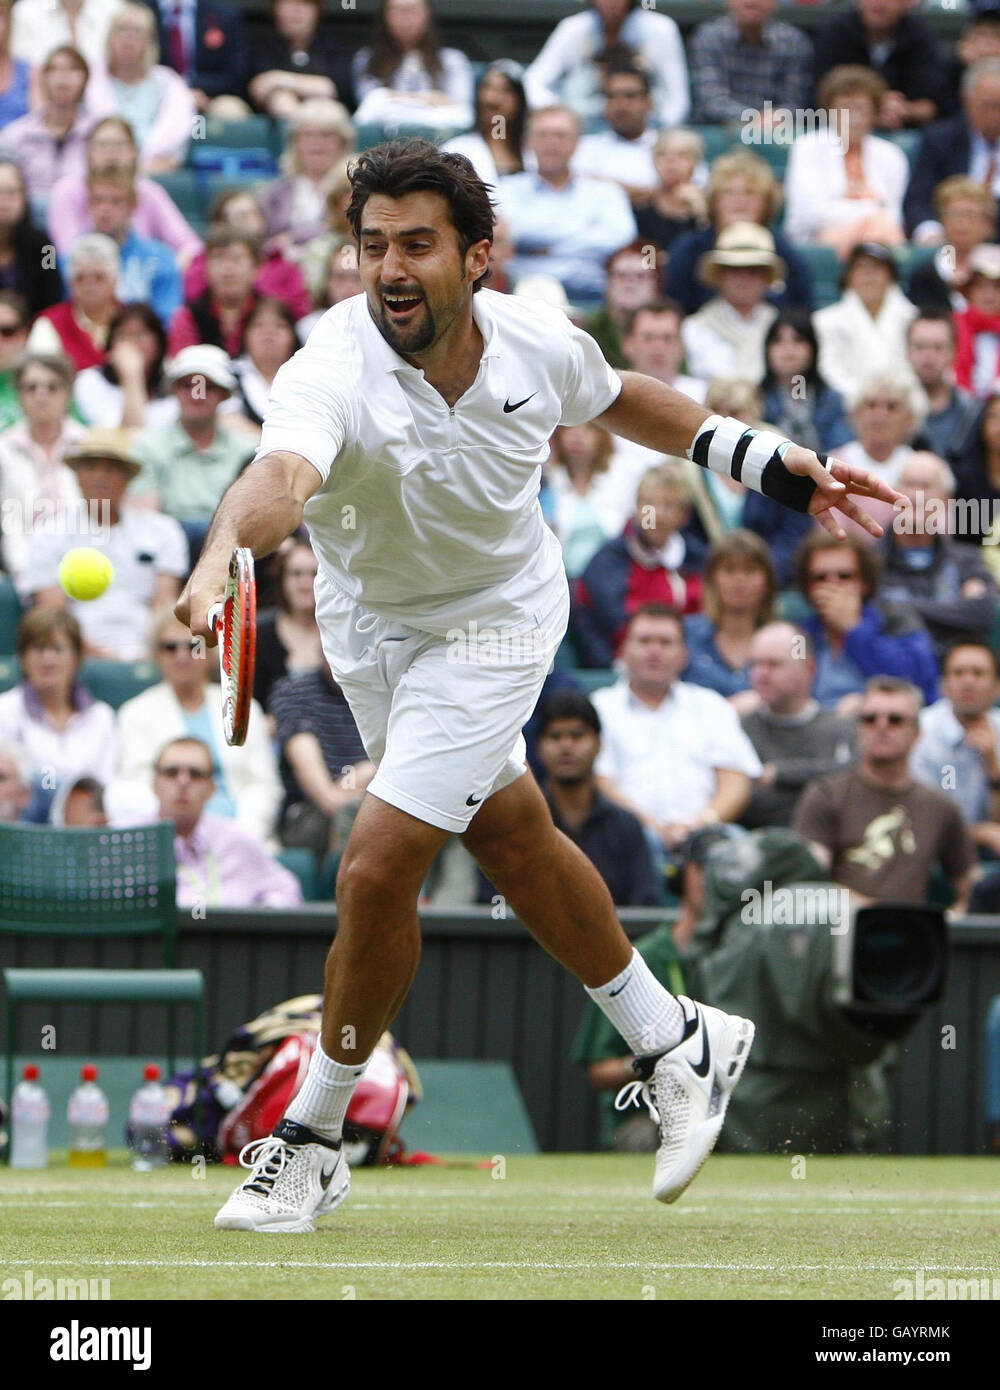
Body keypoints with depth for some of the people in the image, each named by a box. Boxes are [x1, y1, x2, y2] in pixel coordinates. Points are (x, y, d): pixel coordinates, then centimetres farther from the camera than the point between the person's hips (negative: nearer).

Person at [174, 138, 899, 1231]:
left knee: (376, 870, -14)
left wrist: (760, 461, 3)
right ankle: (674, 1044, 45)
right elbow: (281, 473, -57)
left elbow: (617, 398, 4)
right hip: (368, 621, 2)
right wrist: (219, 562, -77)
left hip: (492, 622, -2)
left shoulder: (537, 343, -23)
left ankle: (312, 1141, 4)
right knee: (512, 842, 21)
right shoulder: (334, 372, -33)